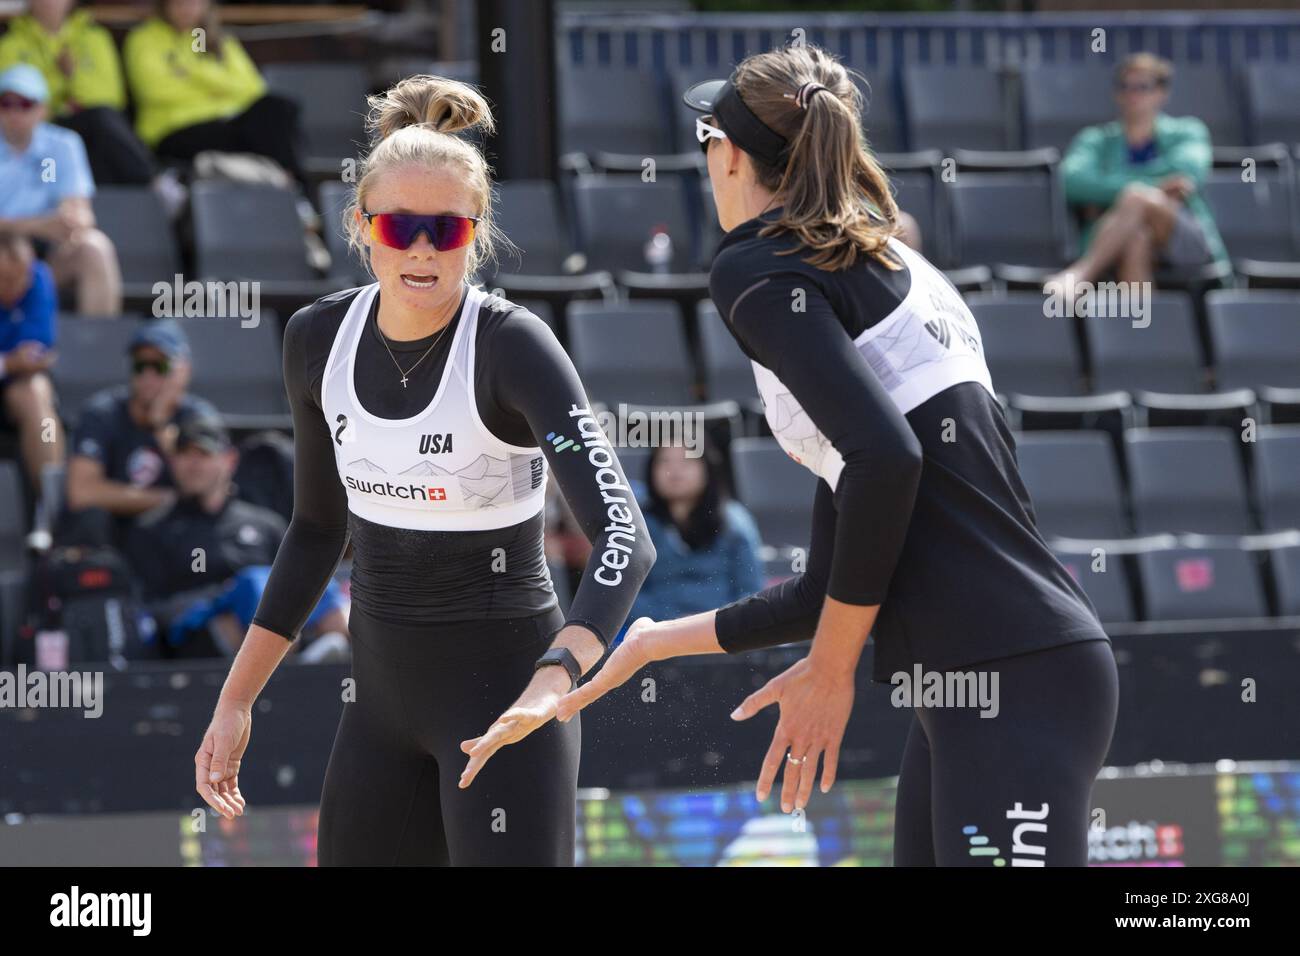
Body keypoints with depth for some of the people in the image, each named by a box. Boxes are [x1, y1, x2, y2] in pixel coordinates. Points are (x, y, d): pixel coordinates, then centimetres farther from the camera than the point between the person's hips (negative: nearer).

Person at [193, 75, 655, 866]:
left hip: (503, 690, -6)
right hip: (385, 697, 6)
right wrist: (236, 700, 11)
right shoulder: (318, 339, -1)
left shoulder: (512, 348, -18)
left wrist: (550, 686, -45)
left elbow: (626, 540, -29)